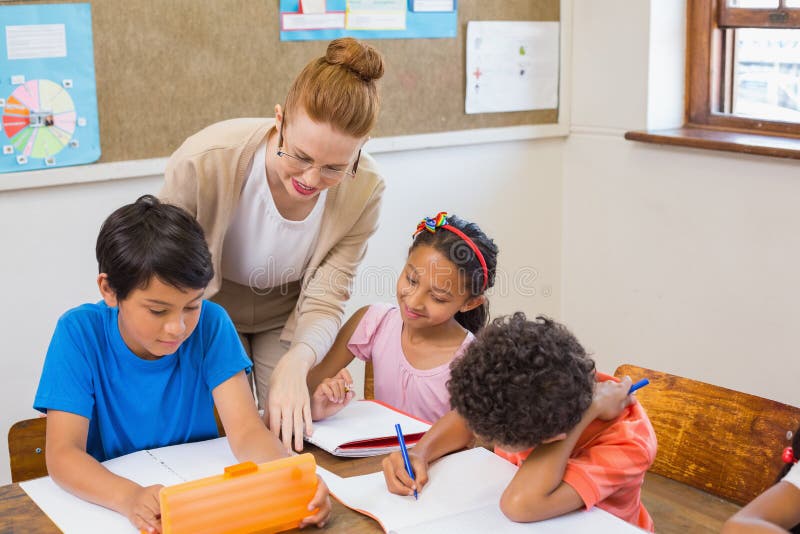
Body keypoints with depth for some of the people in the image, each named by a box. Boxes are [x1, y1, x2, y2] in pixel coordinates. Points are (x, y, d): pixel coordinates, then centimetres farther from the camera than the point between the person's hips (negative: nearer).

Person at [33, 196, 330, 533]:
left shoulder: (210, 325, -9)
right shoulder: (79, 334, -13)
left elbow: (246, 432, -14)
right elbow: (62, 453, -19)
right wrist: (130, 497, -38)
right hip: (108, 501, -1)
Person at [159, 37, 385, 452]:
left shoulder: (363, 191, -26)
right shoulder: (205, 161, -34)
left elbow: (325, 302, -22)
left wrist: (297, 363, -45)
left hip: (288, 317, 2)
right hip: (211, 312, -2)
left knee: (292, 433, 2)